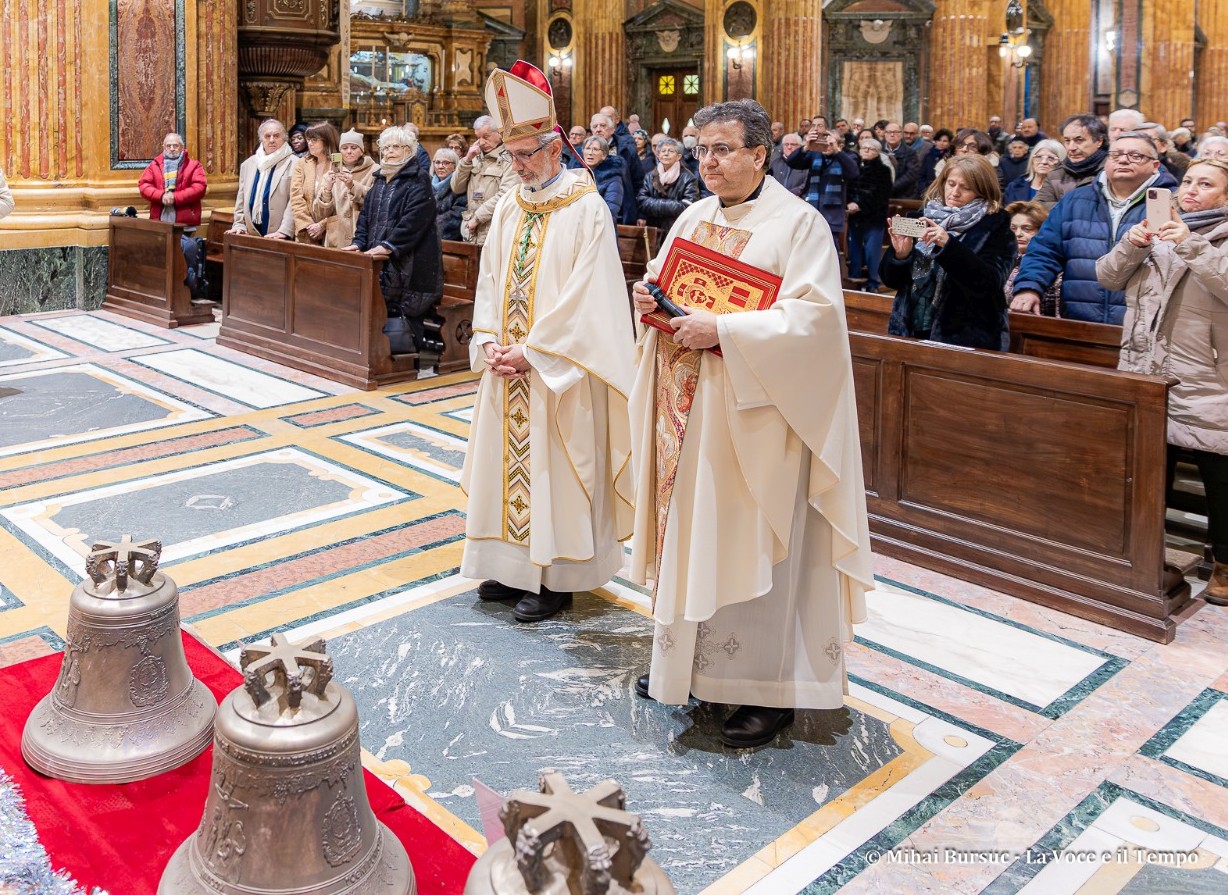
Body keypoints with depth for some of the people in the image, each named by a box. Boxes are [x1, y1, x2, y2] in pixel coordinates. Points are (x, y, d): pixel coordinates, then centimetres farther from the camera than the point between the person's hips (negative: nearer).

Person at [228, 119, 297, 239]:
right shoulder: (248, 163, 14)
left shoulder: (294, 164, -5)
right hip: (252, 233, 5)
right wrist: (239, 225, 7)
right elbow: (241, 199, 17)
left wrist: (284, 231, -21)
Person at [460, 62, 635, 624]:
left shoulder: (587, 210, -10)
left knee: (553, 466, 0)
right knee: (508, 459, 12)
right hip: (506, 367, 7)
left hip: (558, 370, -6)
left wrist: (532, 352, -17)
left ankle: (556, 577, 12)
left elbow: (585, 296, -16)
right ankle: (515, 565, 24)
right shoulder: (508, 209, 10)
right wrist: (489, 341, -5)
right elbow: (488, 280, 11)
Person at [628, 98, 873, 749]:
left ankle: (771, 689, 12)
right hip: (686, 409, 7)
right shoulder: (694, 218, 12)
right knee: (688, 529, 14)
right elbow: (660, 281, 23)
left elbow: (813, 316, -19)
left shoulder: (798, 223, -9)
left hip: (752, 416, -7)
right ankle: (686, 660, 30)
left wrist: (722, 330, -24)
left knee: (753, 543, -1)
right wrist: (648, 296, -1)